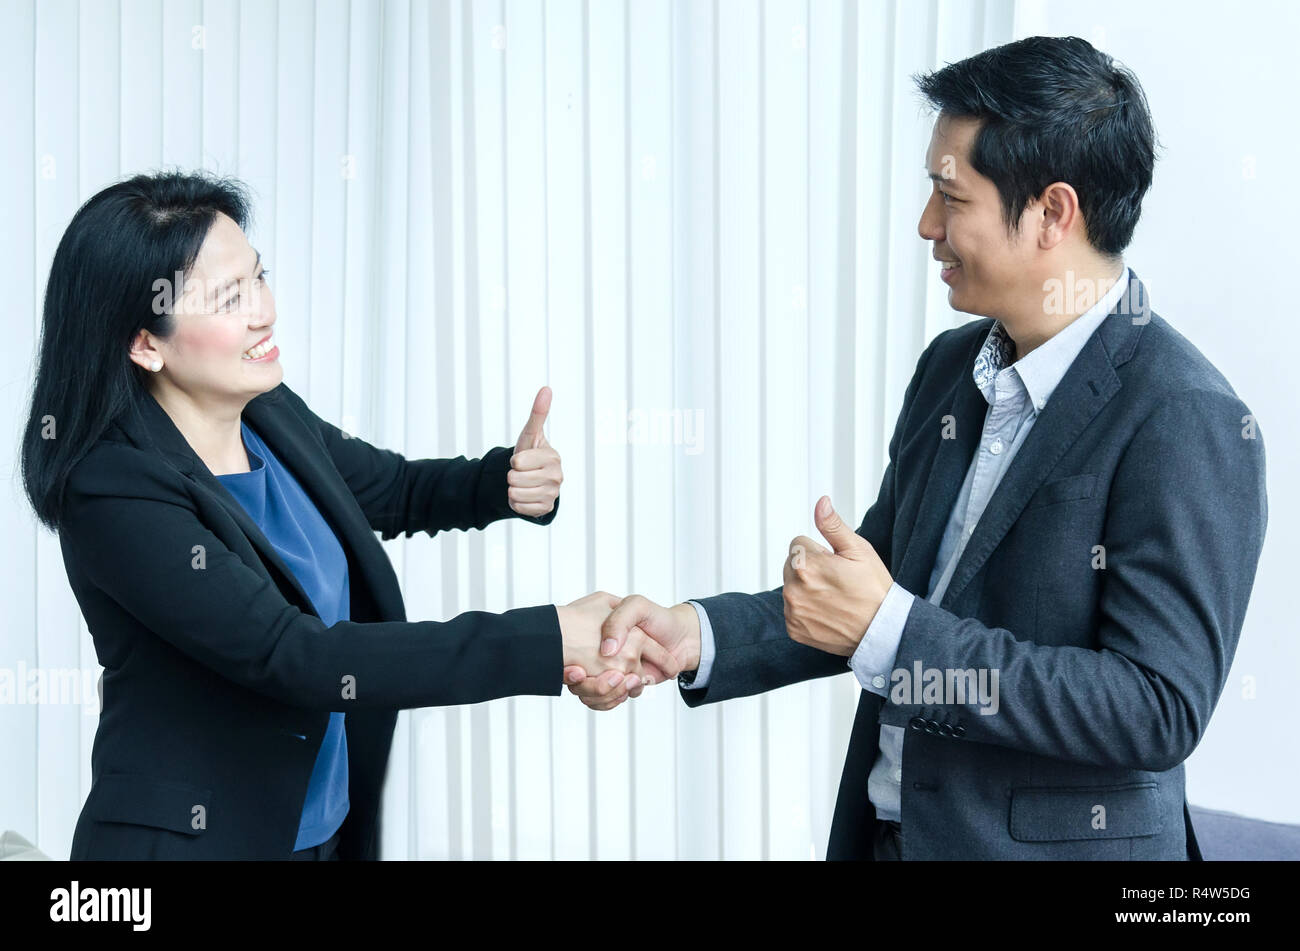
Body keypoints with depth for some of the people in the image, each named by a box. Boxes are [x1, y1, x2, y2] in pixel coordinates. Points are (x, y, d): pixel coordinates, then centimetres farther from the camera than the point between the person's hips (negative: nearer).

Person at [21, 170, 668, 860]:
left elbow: (399, 491, 15)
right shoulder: (113, 492, -23)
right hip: (195, 838, -7)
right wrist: (549, 640, -30)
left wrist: (510, 481, -8)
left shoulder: (271, 415, -2)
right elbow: (296, 659, -29)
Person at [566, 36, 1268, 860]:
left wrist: (890, 630, -27)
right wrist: (696, 635, -6)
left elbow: (1160, 708, -25)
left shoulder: (1190, 424, -20)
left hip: (1057, 840, -6)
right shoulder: (951, 367, 4)